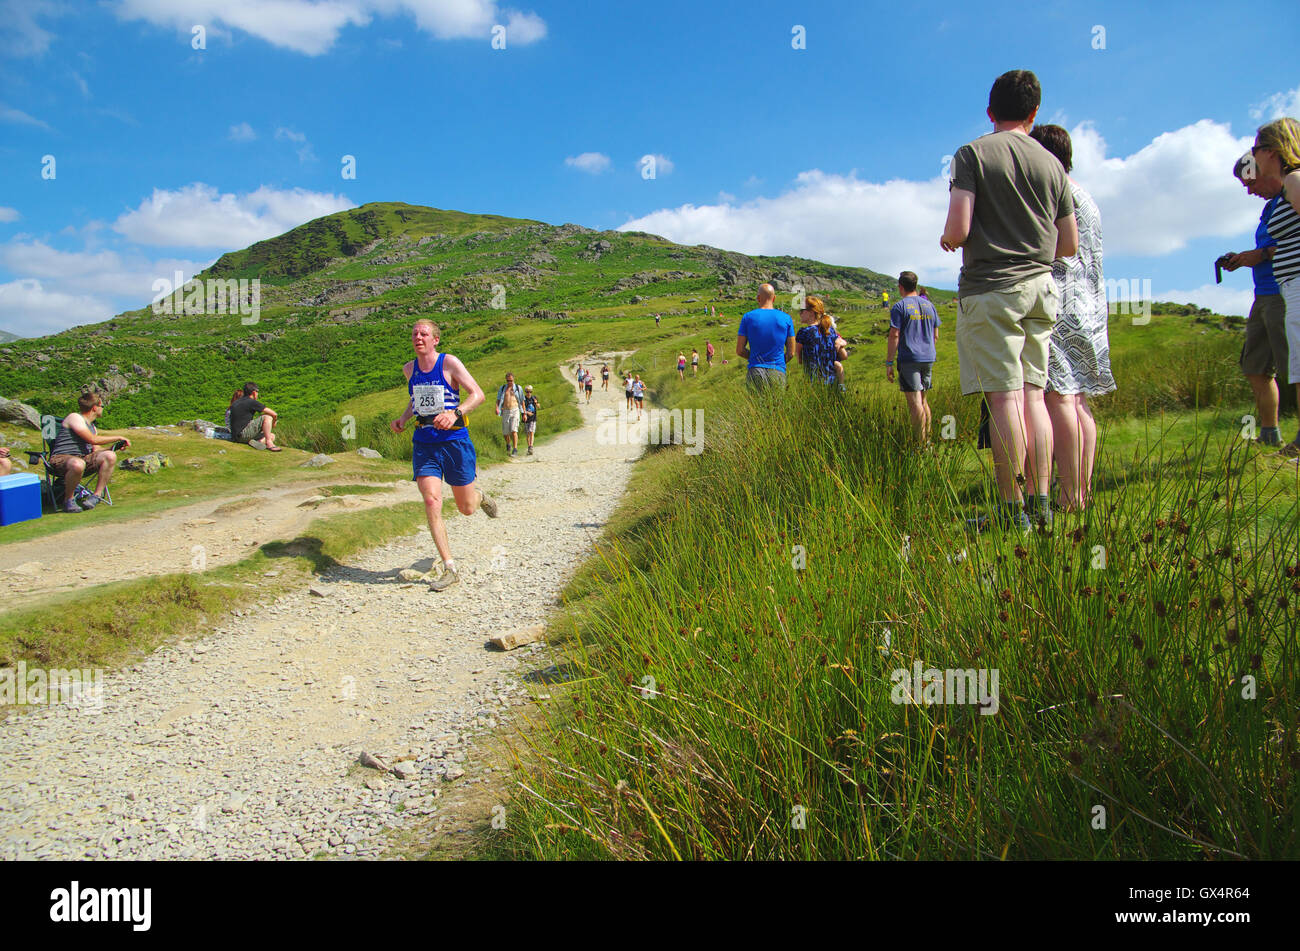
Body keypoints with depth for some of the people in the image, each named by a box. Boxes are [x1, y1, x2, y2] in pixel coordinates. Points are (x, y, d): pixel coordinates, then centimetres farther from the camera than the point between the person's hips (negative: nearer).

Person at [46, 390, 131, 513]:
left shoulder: (93, 427, 24)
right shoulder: (74, 417, -4)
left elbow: (96, 450, 19)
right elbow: (92, 439, -13)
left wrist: (117, 446, 4)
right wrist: (118, 438, -6)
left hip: (84, 457, 7)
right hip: (61, 459, -7)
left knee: (110, 456, -20)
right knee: (78, 464, -43)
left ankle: (97, 495, -17)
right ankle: (68, 499, -18)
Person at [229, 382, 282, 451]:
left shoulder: (236, 402, 18)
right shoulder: (252, 402, -8)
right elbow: (274, 414, -8)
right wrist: (273, 423, 14)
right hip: (243, 434, -9)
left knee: (272, 436, 18)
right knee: (267, 416, -12)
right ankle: (269, 443, -16)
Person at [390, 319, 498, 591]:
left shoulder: (449, 363, -6)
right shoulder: (410, 369, 10)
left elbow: (478, 394, -10)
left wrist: (455, 413, -27)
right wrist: (403, 418, 9)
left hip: (454, 440, -3)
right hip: (423, 443, 3)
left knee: (466, 508, 5)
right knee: (431, 501, -15)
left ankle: (480, 495, 46)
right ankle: (449, 569, -9)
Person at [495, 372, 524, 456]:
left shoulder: (518, 388, 8)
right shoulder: (502, 388, 12)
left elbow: (522, 401, 12)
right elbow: (498, 400, 9)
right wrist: (497, 408, -11)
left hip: (515, 410, -2)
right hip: (505, 412, 2)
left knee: (514, 430, -17)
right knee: (505, 433, 5)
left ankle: (515, 449, -19)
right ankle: (508, 445, 35)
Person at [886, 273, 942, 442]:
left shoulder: (899, 306, -6)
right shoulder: (929, 305, 13)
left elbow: (894, 335, -11)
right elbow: (936, 336, 16)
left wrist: (889, 363, -9)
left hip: (909, 359, -6)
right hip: (928, 358, 6)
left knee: (915, 402, -7)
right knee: (923, 400, 15)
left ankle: (921, 444, -9)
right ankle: (928, 439, 18)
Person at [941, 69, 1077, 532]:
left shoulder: (972, 154, -2)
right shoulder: (1051, 164, 12)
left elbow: (958, 228, -14)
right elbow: (1069, 245, 14)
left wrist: (948, 240, 9)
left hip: (991, 289, -5)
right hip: (1040, 287, 5)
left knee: (1004, 398, -7)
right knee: (1032, 394, 7)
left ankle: (1013, 510, -5)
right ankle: (1039, 502, 8)